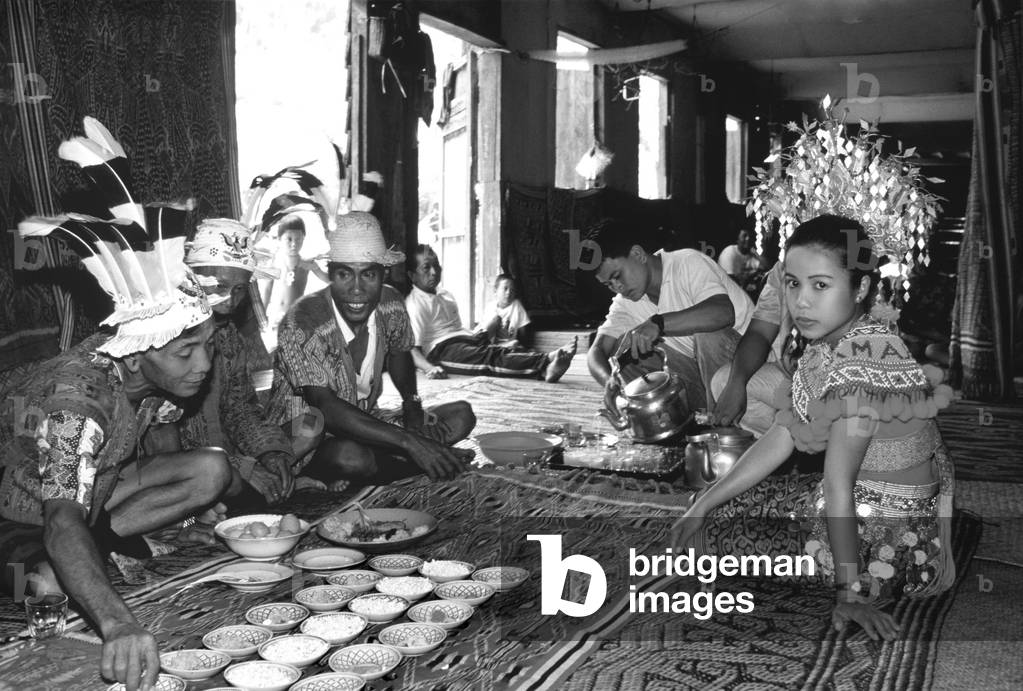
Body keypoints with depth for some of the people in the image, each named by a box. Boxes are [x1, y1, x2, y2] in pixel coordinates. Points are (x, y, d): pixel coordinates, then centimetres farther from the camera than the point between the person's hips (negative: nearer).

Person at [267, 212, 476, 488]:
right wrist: (408, 441, -41)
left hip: (367, 421, 7)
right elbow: (325, 408, -34)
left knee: (462, 415, -3)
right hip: (305, 434, -6)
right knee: (350, 456, -40)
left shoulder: (391, 304, -7)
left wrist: (412, 404, -5)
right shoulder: (301, 325, -27)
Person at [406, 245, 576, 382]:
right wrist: (430, 368, -31)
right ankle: (546, 362, -57)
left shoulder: (445, 295, 26)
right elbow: (412, 348, -13)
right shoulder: (414, 303, -2)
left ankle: (545, 369, -51)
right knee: (490, 357, -34)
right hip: (441, 350, -8)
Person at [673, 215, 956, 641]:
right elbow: (780, 439, 7)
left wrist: (849, 592, -23)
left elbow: (838, 482, -27)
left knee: (719, 536, 2)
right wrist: (704, 504, 6)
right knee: (721, 510, 17)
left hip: (883, 542, -9)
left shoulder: (862, 357, -26)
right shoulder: (824, 346, 4)